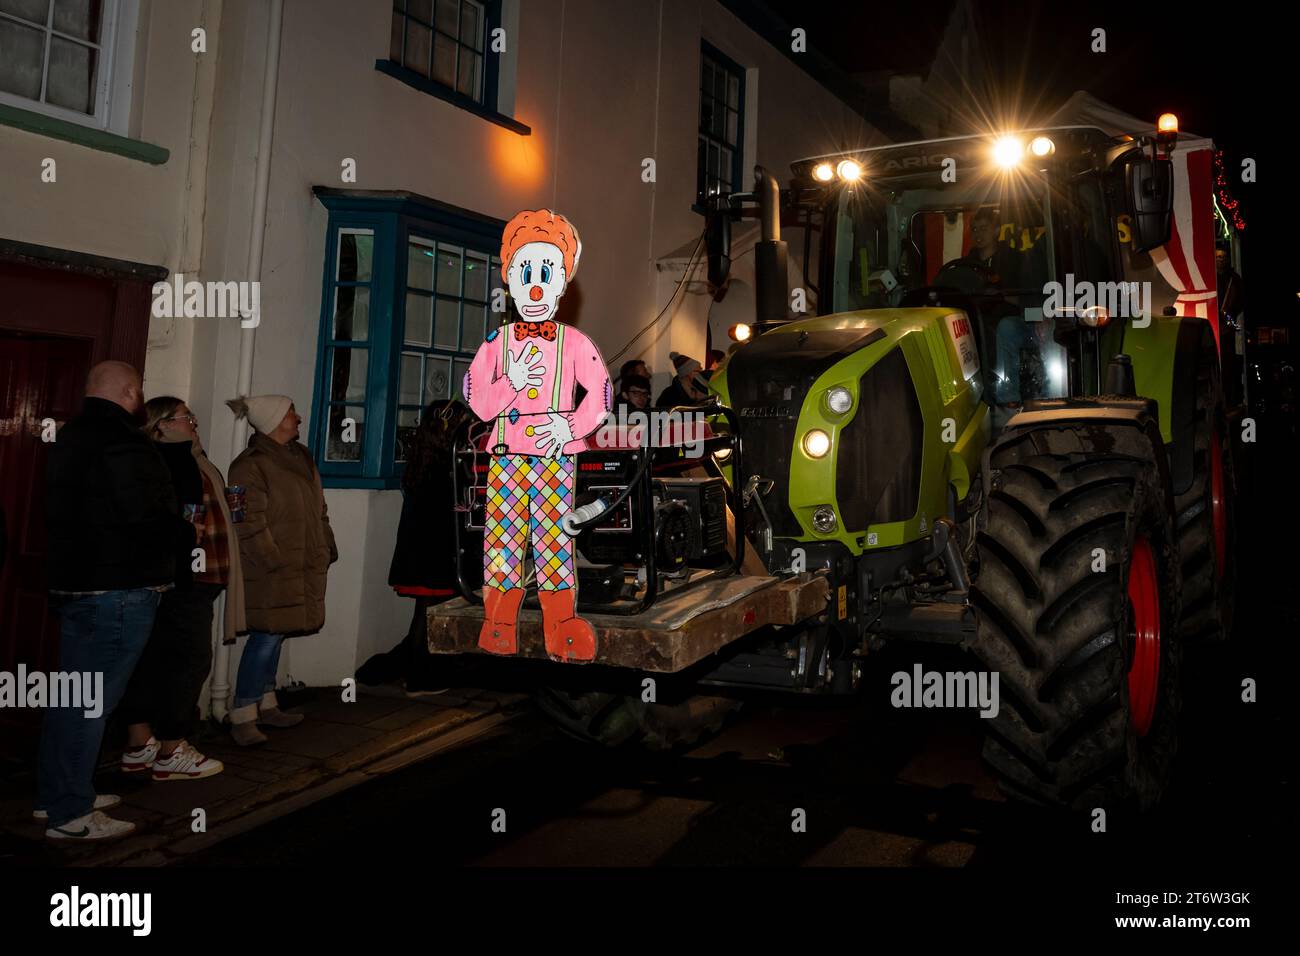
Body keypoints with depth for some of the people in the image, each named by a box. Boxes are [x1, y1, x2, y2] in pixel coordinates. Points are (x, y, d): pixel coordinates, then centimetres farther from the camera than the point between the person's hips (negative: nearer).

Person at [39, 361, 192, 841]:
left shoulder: (72, 438, 14)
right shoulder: (122, 443, -17)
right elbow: (150, 524, -22)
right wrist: (188, 532, -1)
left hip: (74, 582, 10)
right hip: (118, 591, -10)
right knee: (93, 700, -4)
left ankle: (57, 795, 27)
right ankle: (70, 814, 2)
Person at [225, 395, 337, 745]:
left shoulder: (300, 456, 14)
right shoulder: (250, 466, -12)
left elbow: (318, 509, 20)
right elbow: (249, 524, -17)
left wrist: (327, 548, 15)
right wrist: (275, 562, -20)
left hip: (303, 567, 8)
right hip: (269, 572, -8)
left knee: (274, 637, 16)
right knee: (266, 637, -8)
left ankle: (266, 705, 26)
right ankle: (242, 717, 1)